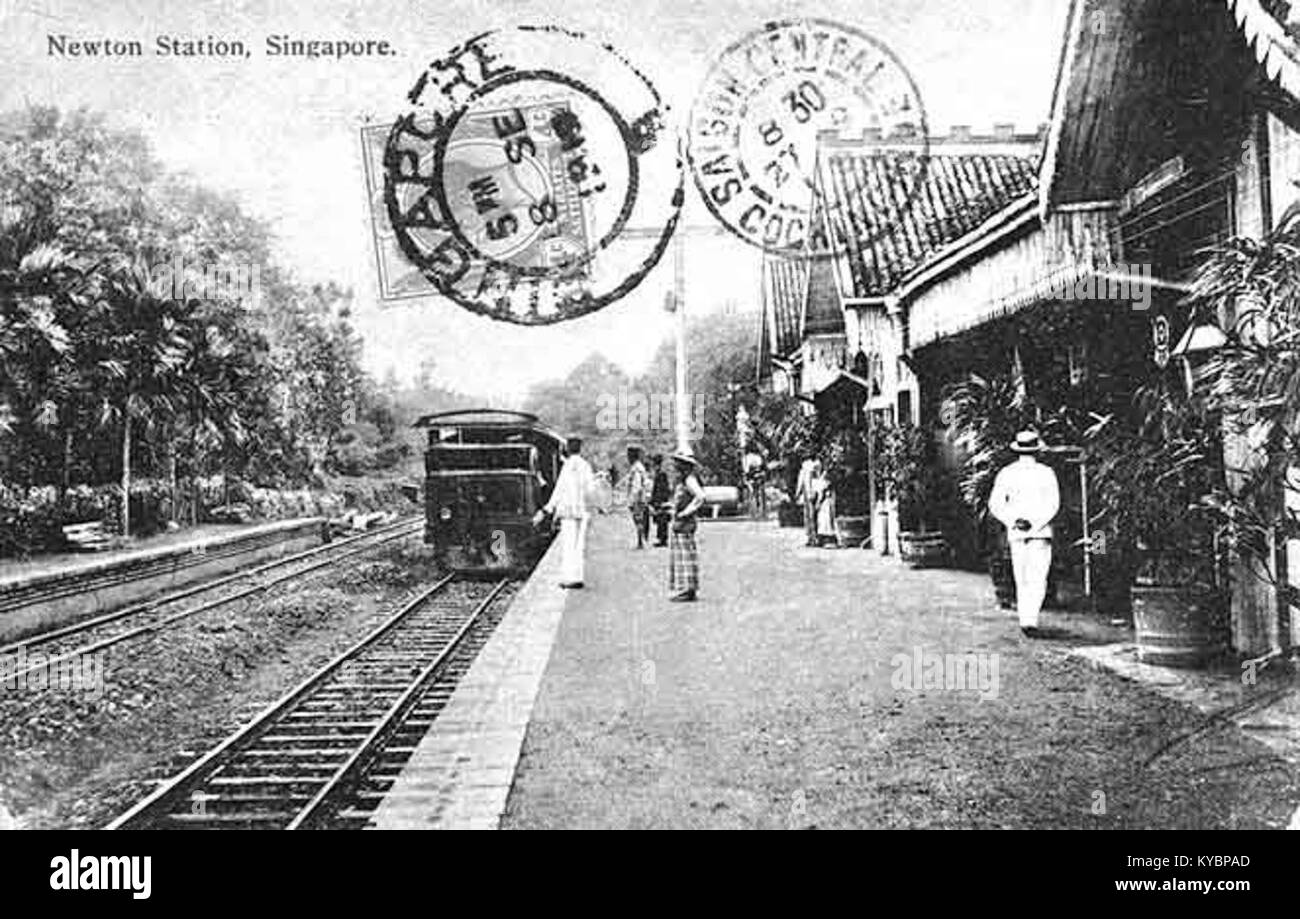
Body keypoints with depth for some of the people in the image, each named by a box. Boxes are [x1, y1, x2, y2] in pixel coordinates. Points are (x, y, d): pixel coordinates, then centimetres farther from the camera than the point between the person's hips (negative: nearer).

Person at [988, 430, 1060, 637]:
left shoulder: (1006, 473, 4)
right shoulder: (1046, 472, -1)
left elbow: (995, 504, -3)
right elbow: (1053, 503, -10)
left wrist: (1013, 521, -5)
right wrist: (1036, 523, -11)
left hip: (1015, 534, 2)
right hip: (1041, 534, -2)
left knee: (1021, 581, 11)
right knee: (1038, 580, -4)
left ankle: (1024, 620, 12)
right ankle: (1030, 620, -20)